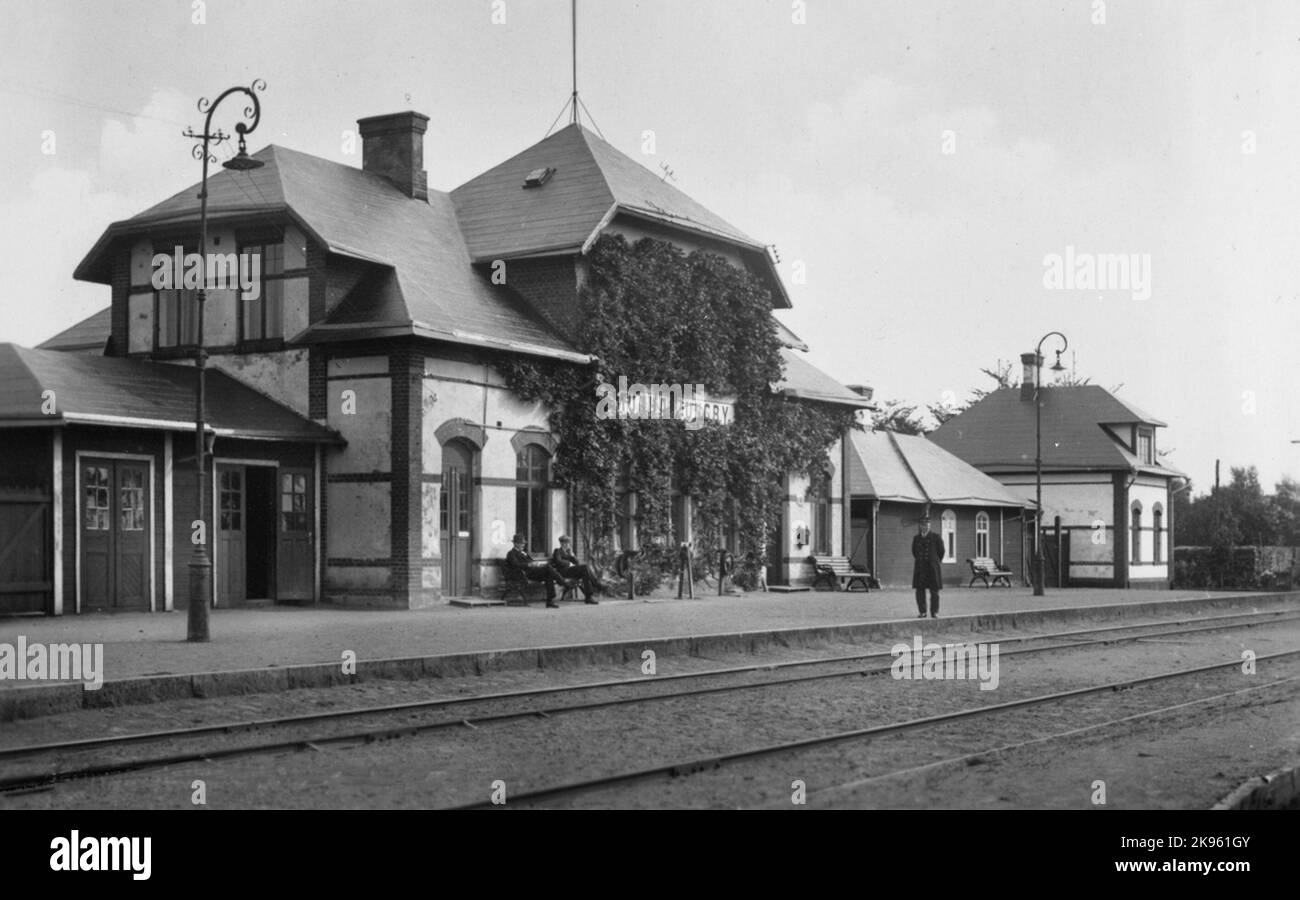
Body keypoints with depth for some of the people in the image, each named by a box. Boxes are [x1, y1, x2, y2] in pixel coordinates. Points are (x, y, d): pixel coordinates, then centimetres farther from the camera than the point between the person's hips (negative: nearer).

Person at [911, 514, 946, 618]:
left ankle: (934, 612, 4)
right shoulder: (916, 538, 10)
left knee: (934, 590, -1)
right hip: (920, 568, 3)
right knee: (920, 590, -1)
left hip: (933, 568, -2)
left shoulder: (936, 538, 1)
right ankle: (922, 612, 5)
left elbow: (941, 551, 10)